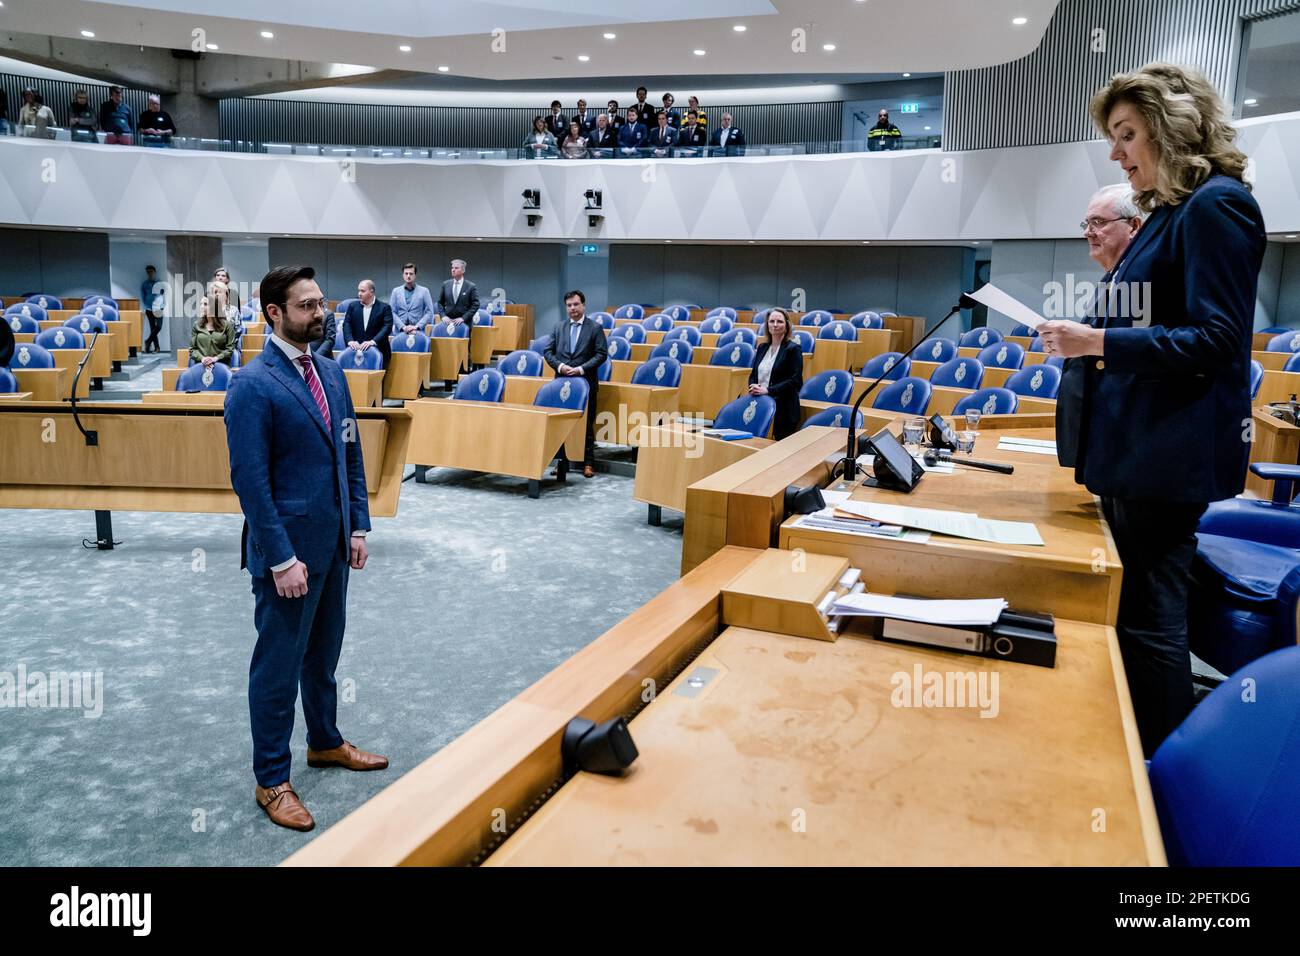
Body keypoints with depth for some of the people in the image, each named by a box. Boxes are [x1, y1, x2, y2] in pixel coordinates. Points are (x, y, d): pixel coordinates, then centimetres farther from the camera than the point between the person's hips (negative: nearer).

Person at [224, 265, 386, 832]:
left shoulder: (331, 372, 7)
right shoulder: (253, 385, -16)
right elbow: (250, 481, -18)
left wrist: (358, 527, 7)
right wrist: (282, 560, -18)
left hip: (334, 542, 7)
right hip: (289, 549, -7)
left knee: (324, 652, 22)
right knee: (279, 664, 7)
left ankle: (325, 742, 41)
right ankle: (271, 780, 22)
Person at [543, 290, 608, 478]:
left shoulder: (595, 328, 0)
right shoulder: (559, 327, 10)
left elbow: (602, 354, -6)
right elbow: (548, 351, 9)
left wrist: (581, 369, -15)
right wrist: (559, 366, -10)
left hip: (585, 383, -3)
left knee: (587, 424, 1)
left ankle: (588, 463, 8)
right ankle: (562, 461, 14)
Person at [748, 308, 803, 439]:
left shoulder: (793, 349, -4)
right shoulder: (762, 348, 14)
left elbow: (795, 381, -12)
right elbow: (753, 374, 19)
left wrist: (768, 390, -19)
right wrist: (753, 387, -5)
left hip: (784, 409, -5)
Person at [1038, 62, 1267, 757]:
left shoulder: (1217, 205, -11)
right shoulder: (1168, 212, 17)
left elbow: (1218, 340, -19)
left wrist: (1100, 342, -22)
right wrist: (1085, 341, 9)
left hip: (1170, 453, -10)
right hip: (1130, 445, 10)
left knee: (1150, 619, -3)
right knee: (1139, 609, 17)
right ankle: (1140, 751, 30)